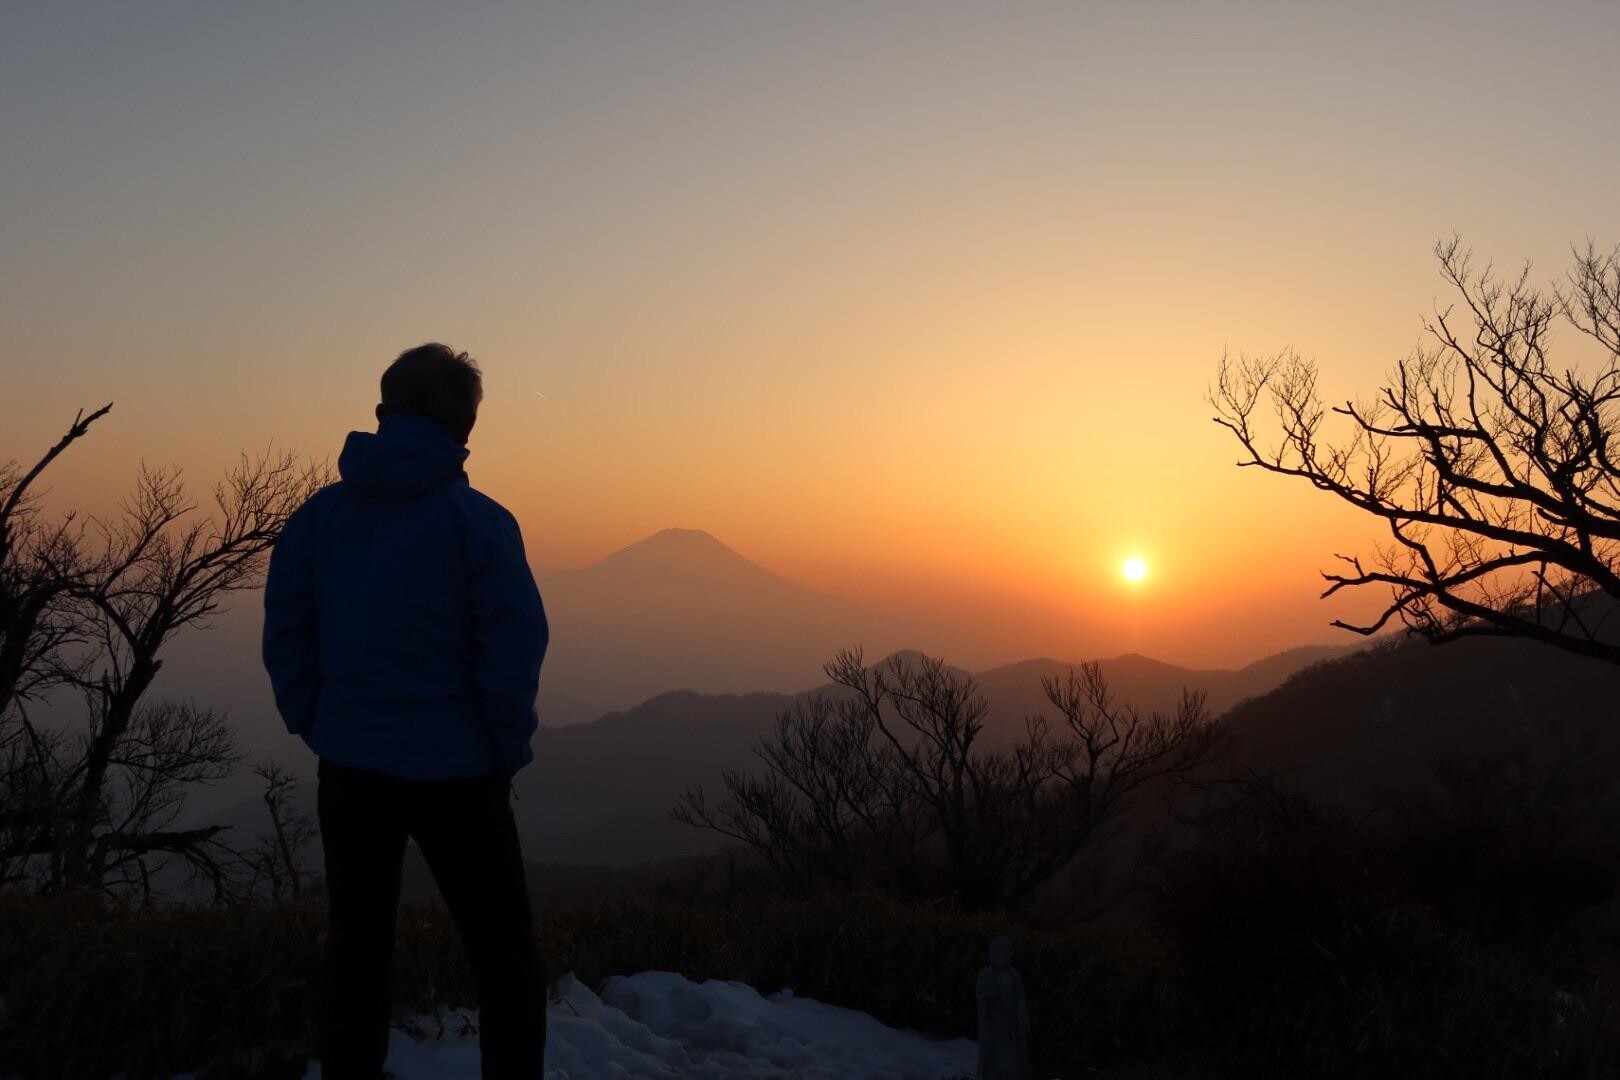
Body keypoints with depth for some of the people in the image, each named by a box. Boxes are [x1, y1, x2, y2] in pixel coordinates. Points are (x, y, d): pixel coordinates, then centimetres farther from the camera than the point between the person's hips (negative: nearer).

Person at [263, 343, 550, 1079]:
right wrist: (507, 750, -4)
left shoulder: (320, 513, 2)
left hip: (350, 768, 4)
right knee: (505, 957, 9)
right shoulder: (477, 520, -10)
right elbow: (515, 643, -15)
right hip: (455, 770, -4)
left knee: (356, 955, 16)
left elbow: (286, 630, 2)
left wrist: (315, 726, 9)